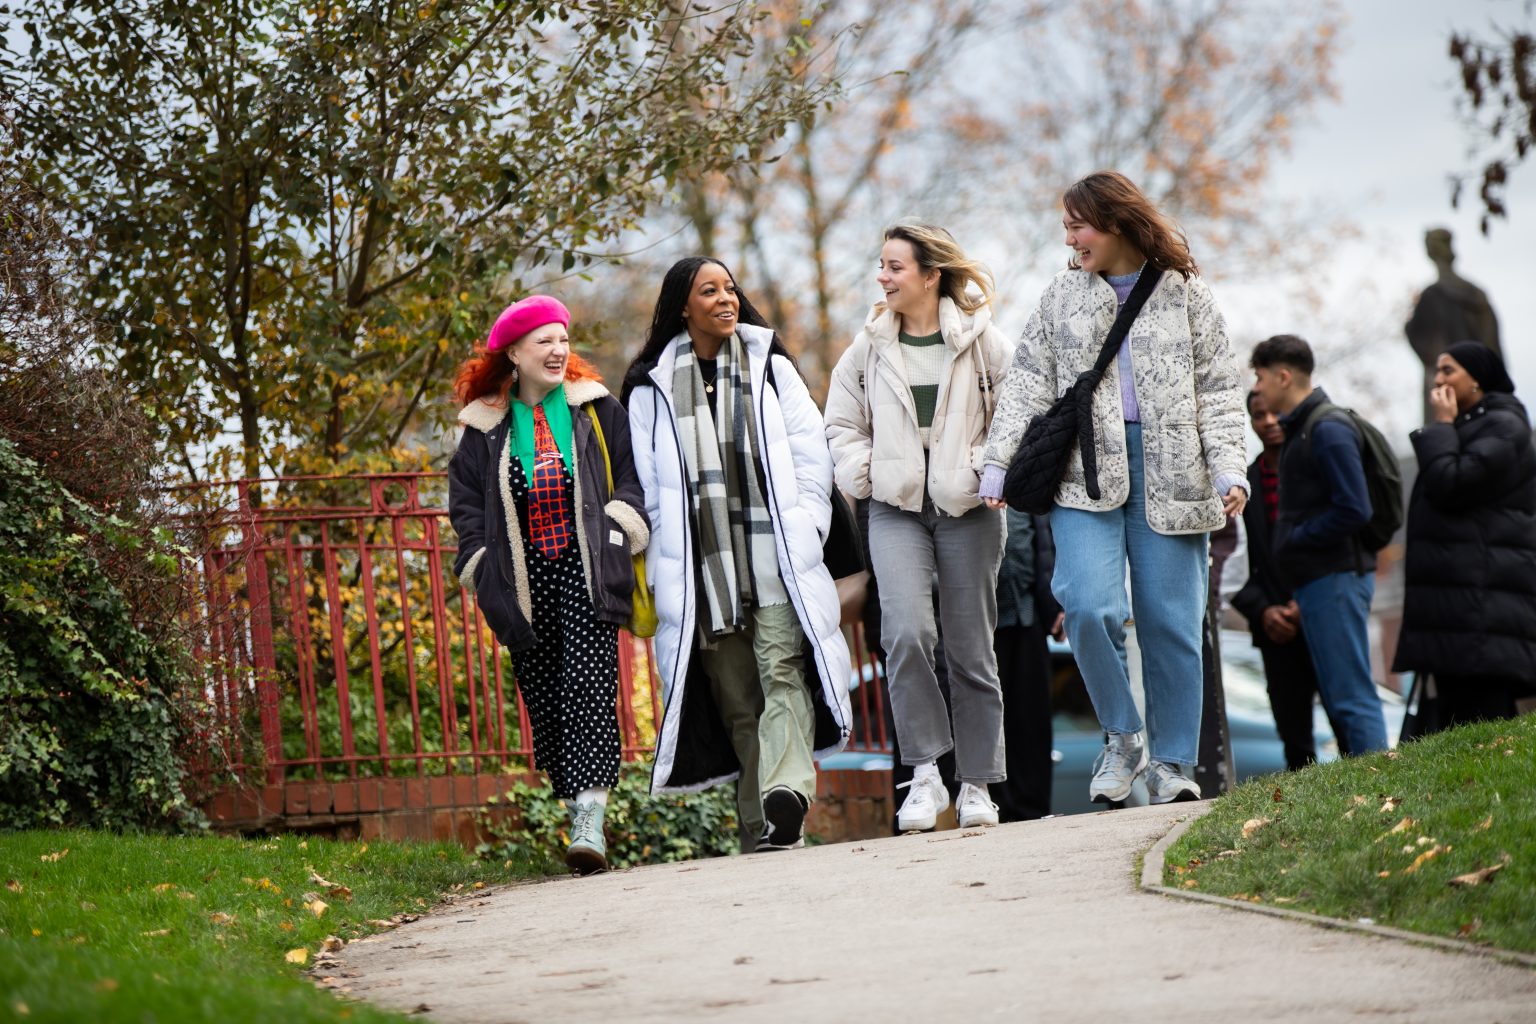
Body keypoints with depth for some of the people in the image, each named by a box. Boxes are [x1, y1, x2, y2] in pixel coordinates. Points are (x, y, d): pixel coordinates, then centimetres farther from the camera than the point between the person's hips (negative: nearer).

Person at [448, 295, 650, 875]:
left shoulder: (595, 409, 8)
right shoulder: (486, 427, 9)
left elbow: (631, 475, 10)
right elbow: (466, 502, 13)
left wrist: (620, 526, -6)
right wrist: (484, 571, 3)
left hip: (585, 576, -2)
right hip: (524, 584, 2)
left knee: (589, 691, -14)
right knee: (544, 700, 3)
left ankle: (591, 821, -20)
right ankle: (580, 817, 12)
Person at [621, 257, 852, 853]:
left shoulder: (770, 368, 14)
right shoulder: (652, 389, 10)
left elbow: (811, 451, 11)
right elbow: (649, 486, 10)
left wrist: (802, 529, 1)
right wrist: (667, 557, 2)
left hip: (774, 556, 0)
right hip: (701, 566, 0)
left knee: (782, 670, -18)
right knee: (735, 696, 0)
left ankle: (785, 792, -34)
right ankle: (761, 831, 2)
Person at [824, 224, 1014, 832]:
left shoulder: (981, 341, 0)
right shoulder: (870, 346, 9)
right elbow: (843, 422, 18)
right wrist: (860, 474, 3)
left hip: (968, 509, -1)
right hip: (896, 510, 1)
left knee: (971, 647, 4)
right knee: (906, 632, -20)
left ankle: (976, 783, 15)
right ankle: (926, 773, -13)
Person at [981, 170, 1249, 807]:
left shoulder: (1185, 294, 8)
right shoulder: (1062, 296, 13)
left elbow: (1220, 389, 7)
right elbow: (1028, 384, 13)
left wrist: (1228, 467, -5)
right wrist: (997, 463, 4)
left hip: (1168, 475, -1)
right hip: (1086, 475, 1)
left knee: (1171, 621, -1)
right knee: (1090, 608, -18)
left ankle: (1171, 763, 10)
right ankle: (1122, 738, 1)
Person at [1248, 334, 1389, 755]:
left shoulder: (1328, 430, -13)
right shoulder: (1297, 428, 18)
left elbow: (1353, 510, -20)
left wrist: (1295, 538, -12)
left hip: (1336, 578, -10)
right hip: (1316, 582, 10)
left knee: (1351, 697, -11)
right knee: (1338, 698, 10)